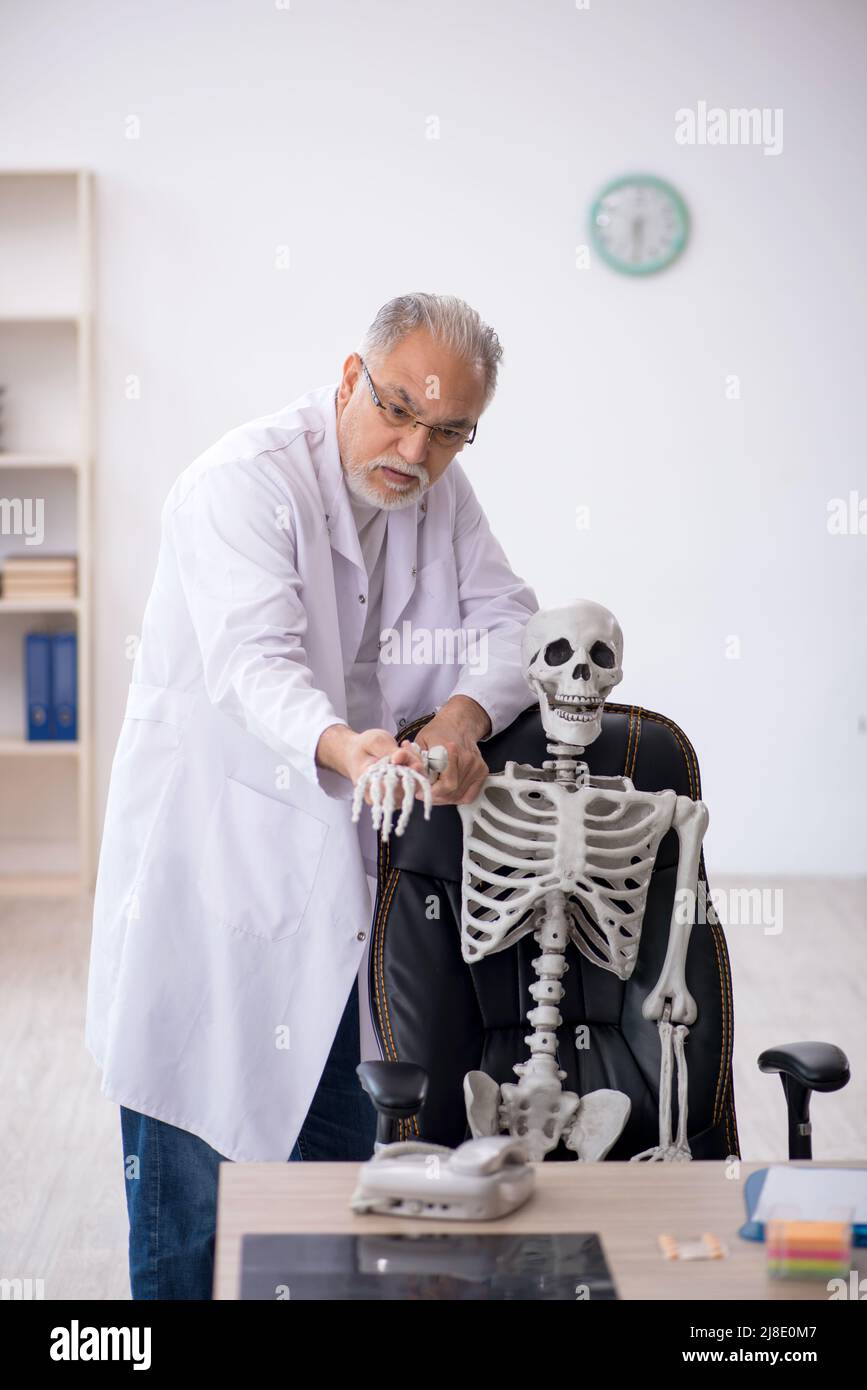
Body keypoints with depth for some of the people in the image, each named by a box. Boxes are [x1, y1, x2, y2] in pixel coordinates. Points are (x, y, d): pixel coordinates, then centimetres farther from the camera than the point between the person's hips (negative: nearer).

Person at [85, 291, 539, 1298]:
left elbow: (511, 620, 2)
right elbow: (252, 660, -32)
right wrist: (340, 746, -52)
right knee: (190, 1168, 0)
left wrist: (466, 713, -19)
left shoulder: (440, 493, 5)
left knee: (337, 1143, 15)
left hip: (335, 869, 7)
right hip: (208, 865, -6)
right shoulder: (243, 481, -18)